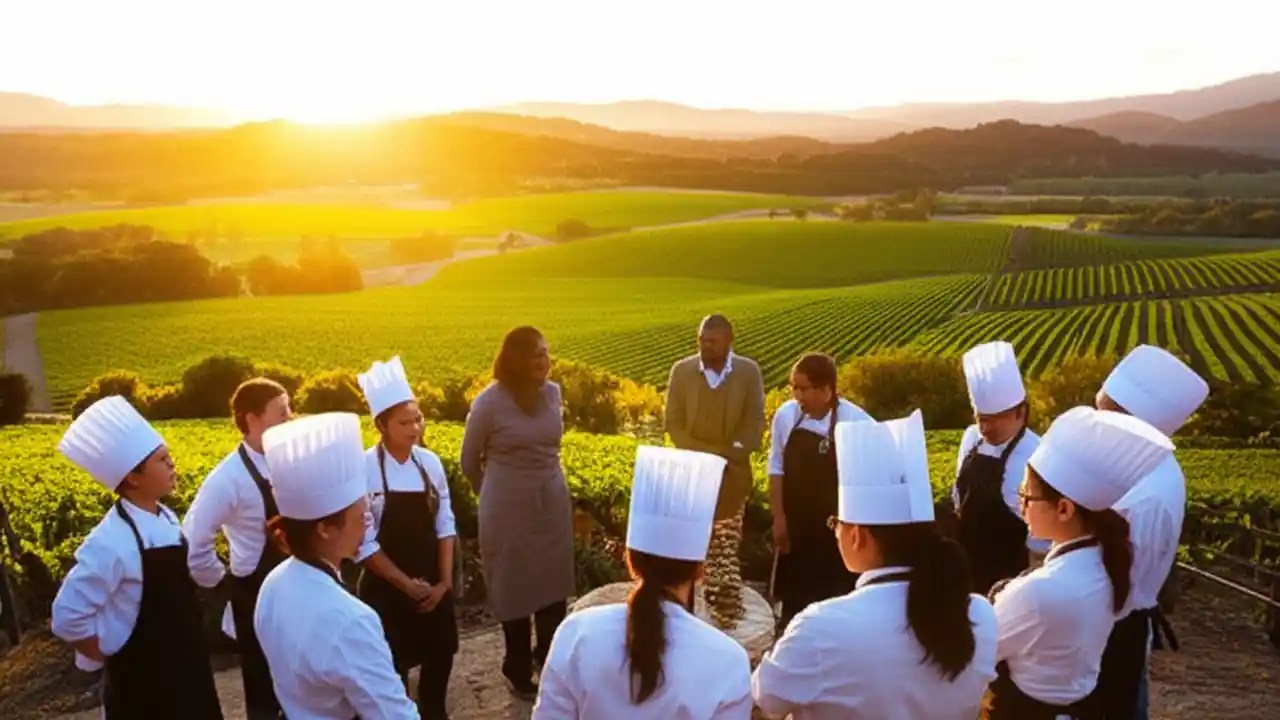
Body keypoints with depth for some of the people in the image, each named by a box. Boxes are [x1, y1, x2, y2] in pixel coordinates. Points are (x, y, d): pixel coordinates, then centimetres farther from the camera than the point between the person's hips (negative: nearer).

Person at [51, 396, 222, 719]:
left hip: (185, 667, 7)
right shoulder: (112, 543, -25)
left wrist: (189, 653, 11)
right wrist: (110, 656, -8)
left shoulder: (166, 519, 0)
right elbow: (68, 617, -21)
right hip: (141, 684, -7)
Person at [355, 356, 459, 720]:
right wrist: (407, 584, -14)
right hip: (388, 589, -4)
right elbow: (364, 542, -15)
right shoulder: (365, 470, -17)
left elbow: (445, 524, 1)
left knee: (440, 654, 14)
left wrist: (444, 581, -5)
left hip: (434, 584, 4)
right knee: (393, 667, 9)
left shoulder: (430, 462, -4)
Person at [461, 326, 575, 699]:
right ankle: (518, 669, 31)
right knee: (515, 588, 11)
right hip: (509, 508, -4)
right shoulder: (490, 401, -15)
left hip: (553, 501, 4)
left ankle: (551, 658, 38)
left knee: (554, 584, 15)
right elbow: (469, 461, -1)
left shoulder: (553, 393, -3)